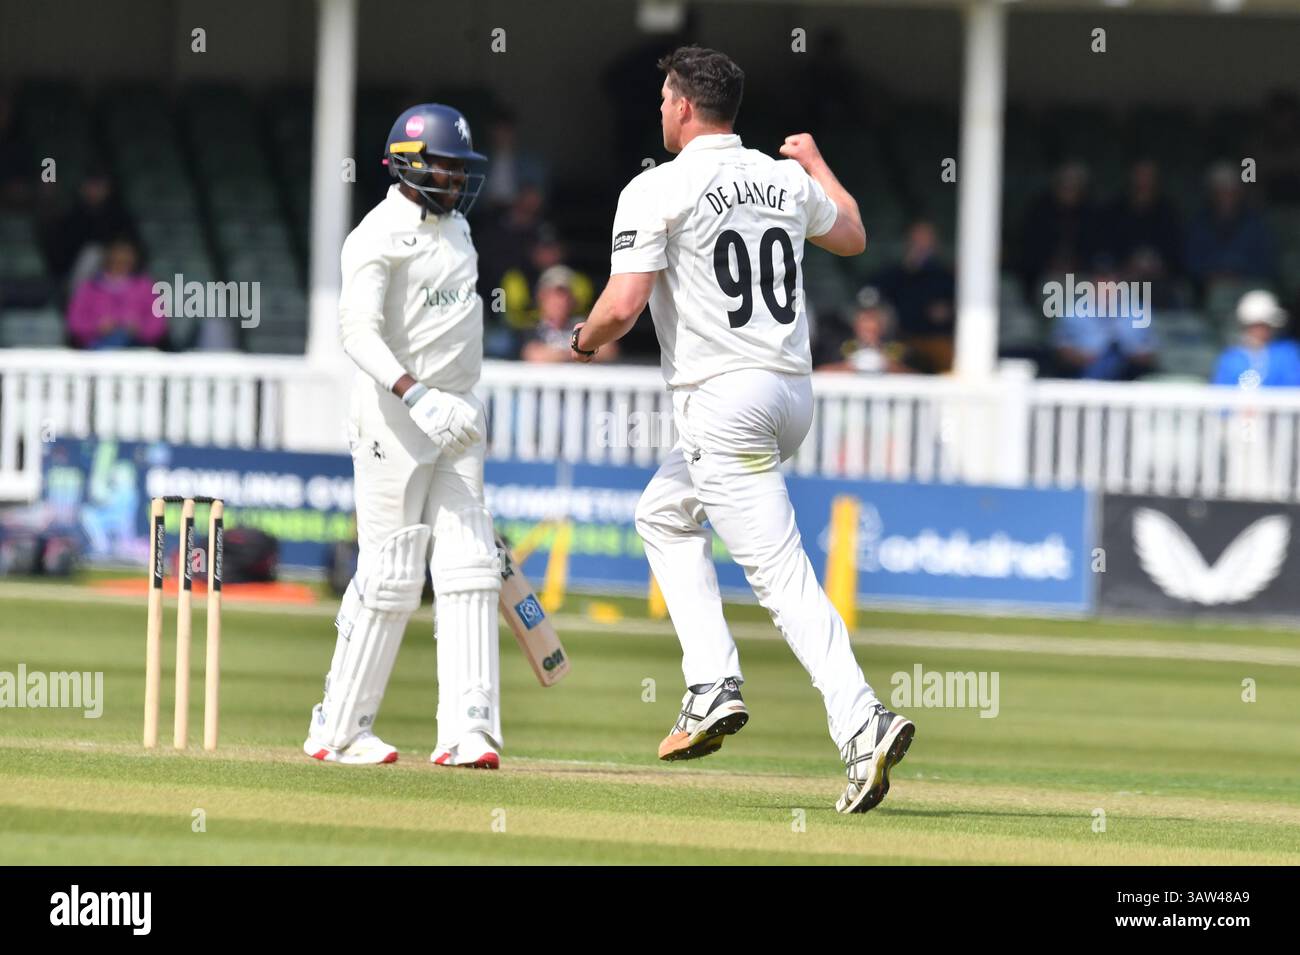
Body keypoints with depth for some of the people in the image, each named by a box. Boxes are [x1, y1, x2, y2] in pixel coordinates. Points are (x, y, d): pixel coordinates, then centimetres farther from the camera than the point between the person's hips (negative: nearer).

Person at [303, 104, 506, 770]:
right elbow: (358, 331, -23)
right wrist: (416, 394, -37)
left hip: (455, 415, 8)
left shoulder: (454, 227, 16)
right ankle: (339, 729, 3)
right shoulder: (379, 236, -11)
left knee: (468, 566, -4)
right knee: (390, 576, -7)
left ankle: (466, 731, -8)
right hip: (394, 415, -8)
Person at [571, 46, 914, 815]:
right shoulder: (787, 181, 11)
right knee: (665, 513, 26)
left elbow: (623, 306, -16)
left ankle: (862, 723, -27)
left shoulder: (658, 190, -8)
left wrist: (586, 341, 7)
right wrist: (816, 162, 47)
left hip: (723, 398, -8)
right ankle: (712, 686, 14)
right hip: (794, 392, 8)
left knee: (782, 572, -12)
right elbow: (853, 236, 31)